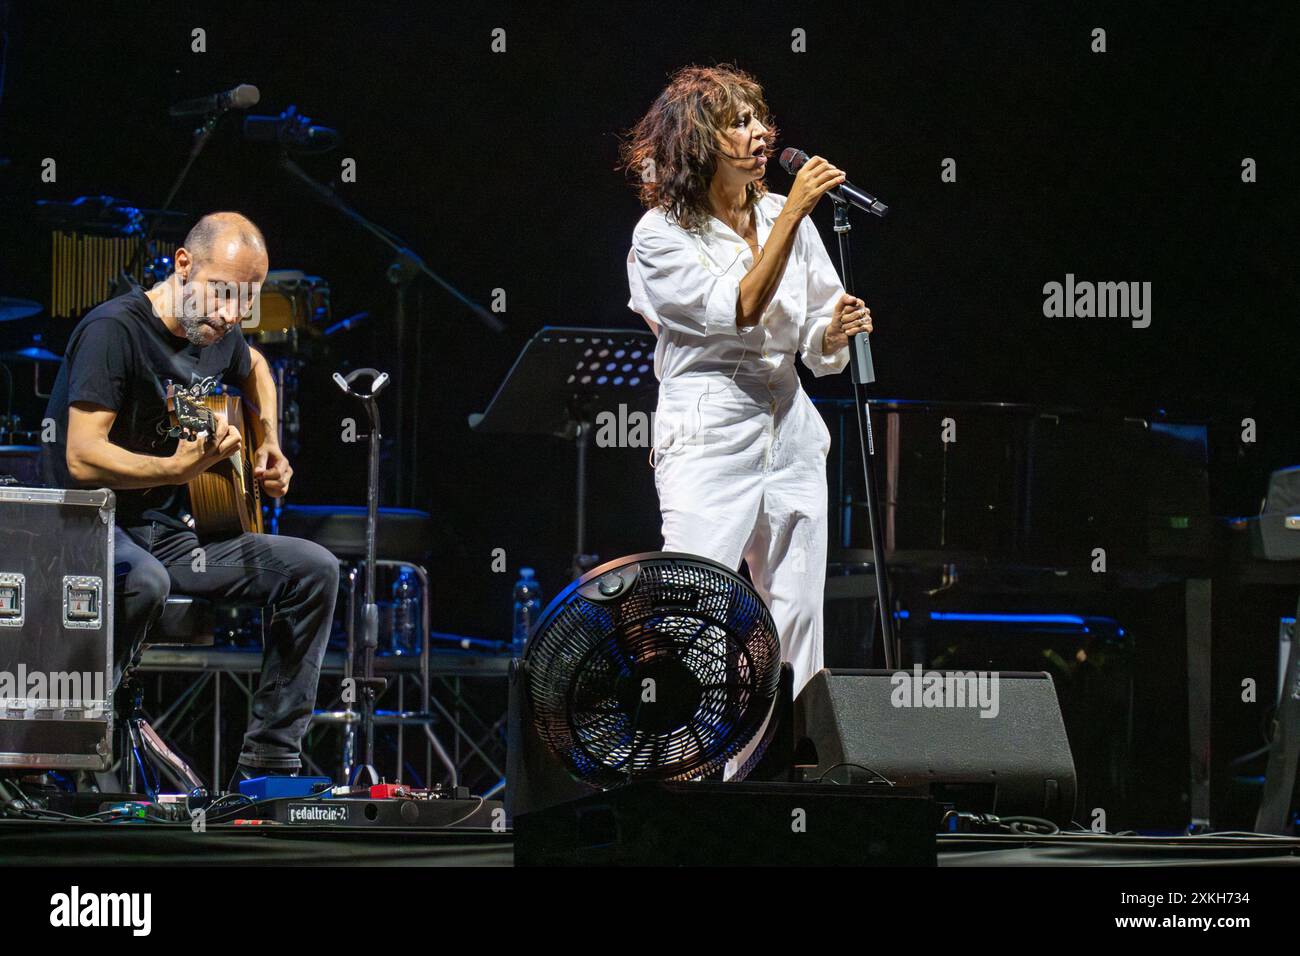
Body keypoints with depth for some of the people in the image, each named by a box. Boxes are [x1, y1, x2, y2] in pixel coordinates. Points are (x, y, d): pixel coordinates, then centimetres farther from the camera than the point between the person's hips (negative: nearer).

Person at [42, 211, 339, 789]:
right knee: (143, 582, -41)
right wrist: (177, 469, -38)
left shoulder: (217, 333, 7)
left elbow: (254, 368, 34)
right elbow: (82, 458, -26)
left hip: (175, 534, 8)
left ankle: (269, 765, 0)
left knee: (315, 570, -3)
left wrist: (269, 449, 18)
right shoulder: (115, 330, -18)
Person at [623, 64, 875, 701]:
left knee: (798, 624, 4)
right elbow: (740, 310, -19)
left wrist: (835, 331, -10)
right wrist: (794, 214, -20)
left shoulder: (782, 217, 10)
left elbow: (816, 344, 14)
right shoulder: (661, 235, -5)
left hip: (791, 433, 6)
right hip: (708, 438, -5)